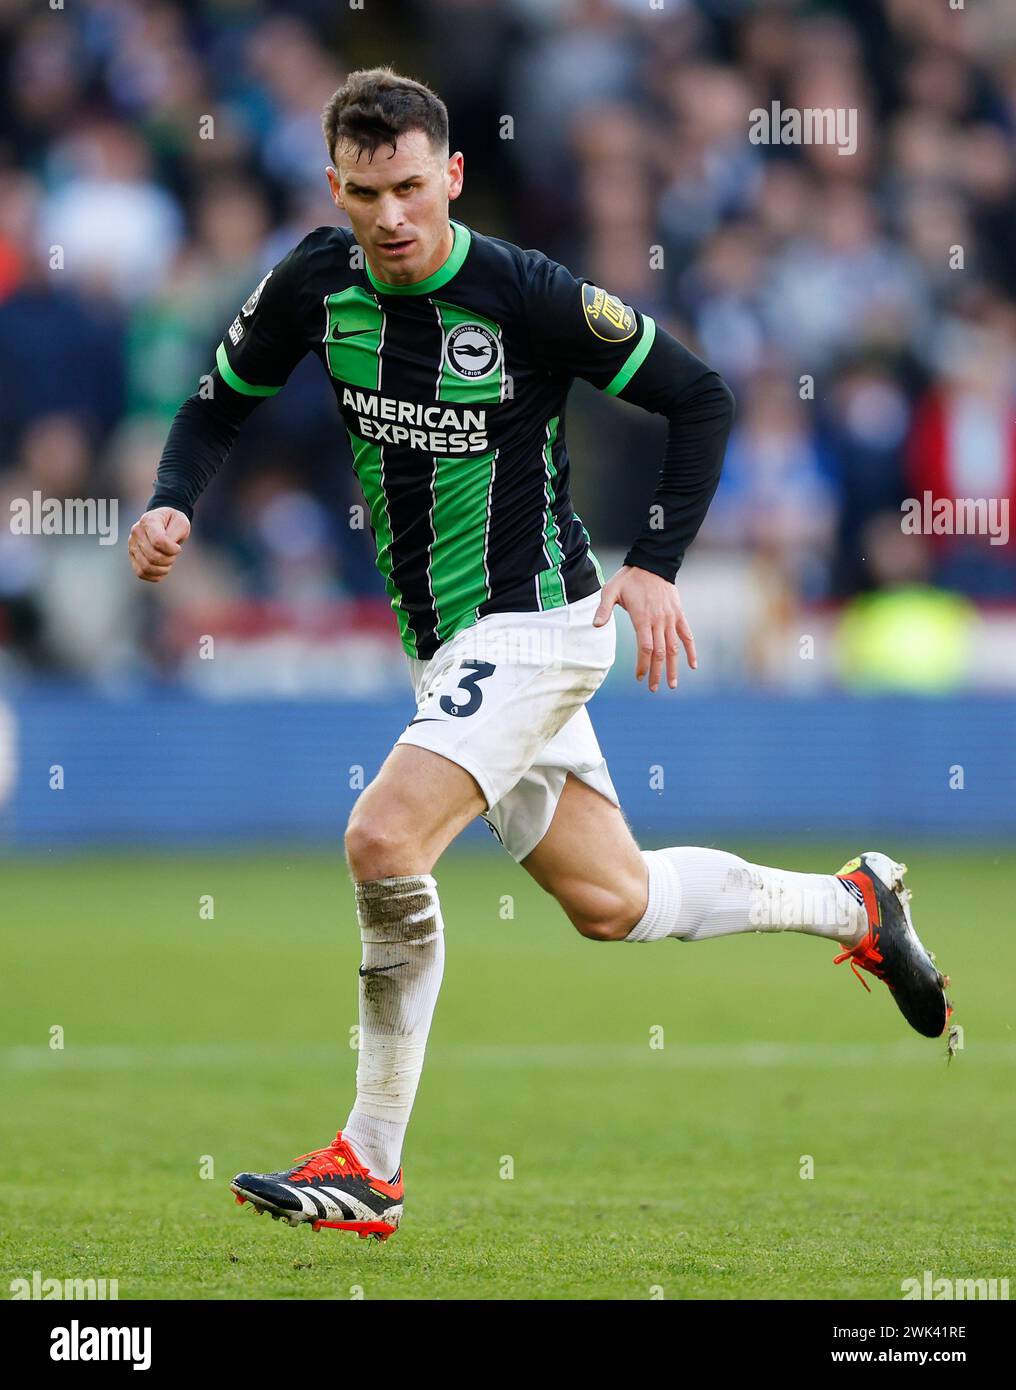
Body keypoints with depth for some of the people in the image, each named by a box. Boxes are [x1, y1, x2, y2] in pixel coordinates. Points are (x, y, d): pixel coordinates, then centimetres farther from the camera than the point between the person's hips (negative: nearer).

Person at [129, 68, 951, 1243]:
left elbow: (699, 396, -9)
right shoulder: (317, 282, -4)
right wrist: (171, 504, -8)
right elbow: (223, 399, 12)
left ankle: (370, 1167, -14)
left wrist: (656, 565, -14)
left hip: (536, 623, -7)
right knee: (612, 903, 15)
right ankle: (852, 906, 40)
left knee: (384, 842, -24)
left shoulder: (526, 295, -18)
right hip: (441, 647, 7)